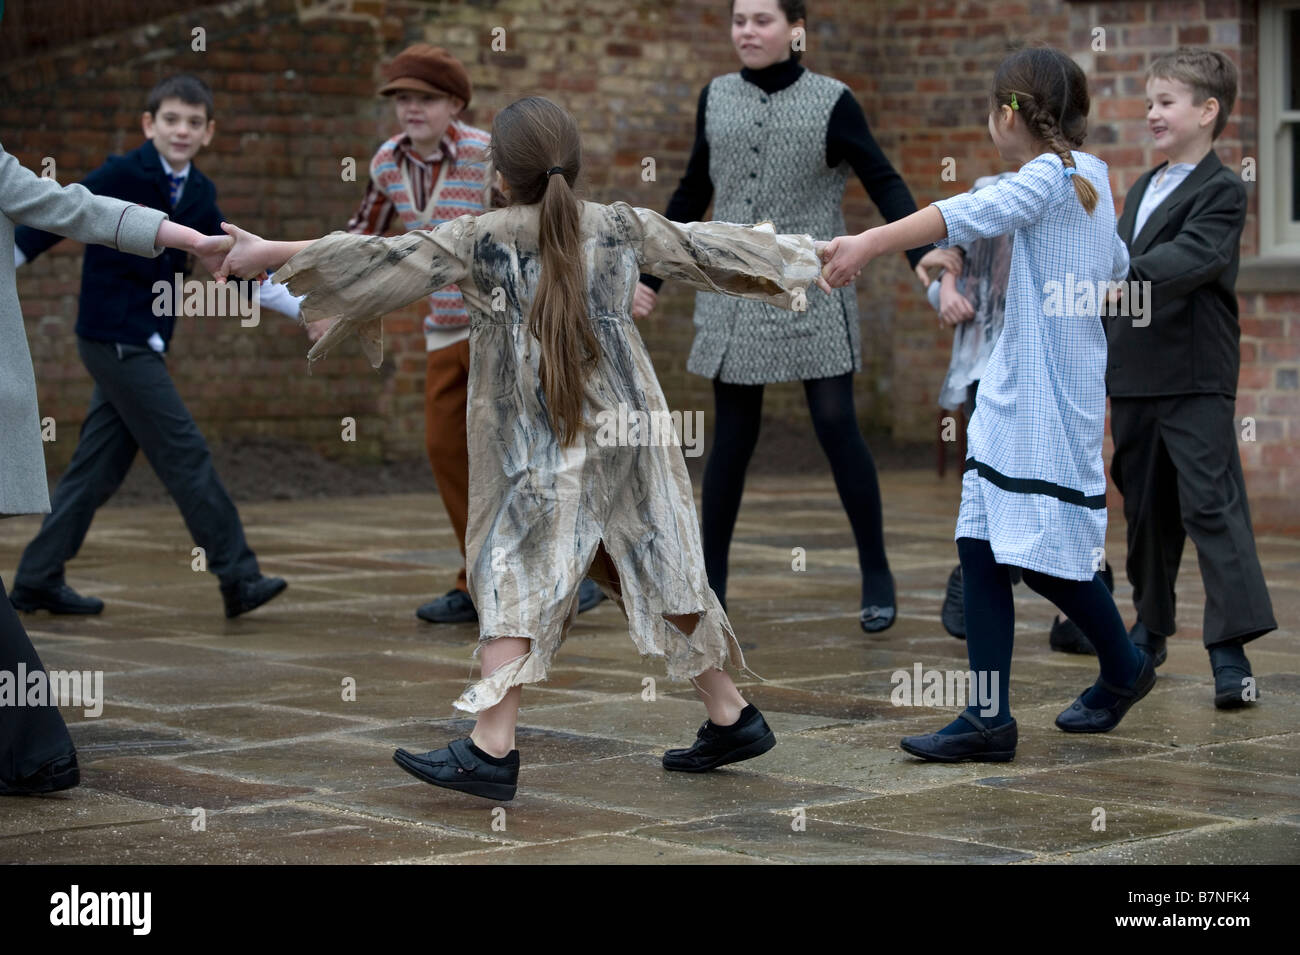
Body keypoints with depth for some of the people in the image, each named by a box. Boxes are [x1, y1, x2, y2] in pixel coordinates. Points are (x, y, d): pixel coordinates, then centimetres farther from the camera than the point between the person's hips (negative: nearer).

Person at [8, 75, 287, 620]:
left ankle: (37, 580, 19)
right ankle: (238, 579, -5)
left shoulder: (200, 194, 8)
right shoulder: (120, 177, -13)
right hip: (114, 338, -8)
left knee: (98, 466, 11)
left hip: (144, 344, 8)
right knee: (186, 456, -8)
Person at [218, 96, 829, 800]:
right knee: (652, 564, 14)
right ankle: (730, 717, 21)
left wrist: (268, 253, -5)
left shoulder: (480, 241, -7)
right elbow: (704, 248, 15)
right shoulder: (621, 227, 4)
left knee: (513, 572, -3)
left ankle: (491, 748, -12)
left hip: (541, 451, -5)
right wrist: (801, 255, 30)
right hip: (625, 427, 5)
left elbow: (380, 262, -10)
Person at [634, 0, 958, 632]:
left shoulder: (831, 101, -6)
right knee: (732, 439, 5)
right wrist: (652, 273, 16)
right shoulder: (717, 98, 6)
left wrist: (921, 249, -26)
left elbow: (883, 183, -9)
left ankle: (876, 576, 7)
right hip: (734, 296, 3)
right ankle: (710, 583, 14)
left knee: (836, 428, -5)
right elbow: (694, 192, 16)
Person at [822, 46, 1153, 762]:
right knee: (981, 545, 2)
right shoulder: (1089, 174, 13)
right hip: (1011, 392, 9)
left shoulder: (1050, 178, -14)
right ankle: (989, 718, 2)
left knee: (1047, 557, -2)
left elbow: (973, 215, -33)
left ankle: (1125, 669, 23)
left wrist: (872, 241, -44)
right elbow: (1116, 266, 29)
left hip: (1053, 399, -9)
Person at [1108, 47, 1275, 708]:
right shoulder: (1140, 190, 17)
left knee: (1211, 503, -12)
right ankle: (1150, 629, 27)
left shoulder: (1220, 191, -7)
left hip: (1195, 380, -7)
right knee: (1145, 506, 15)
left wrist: (1126, 275, -34)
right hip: (1134, 376, 8)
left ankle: (1231, 651, -15)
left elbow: (1190, 257, -24)